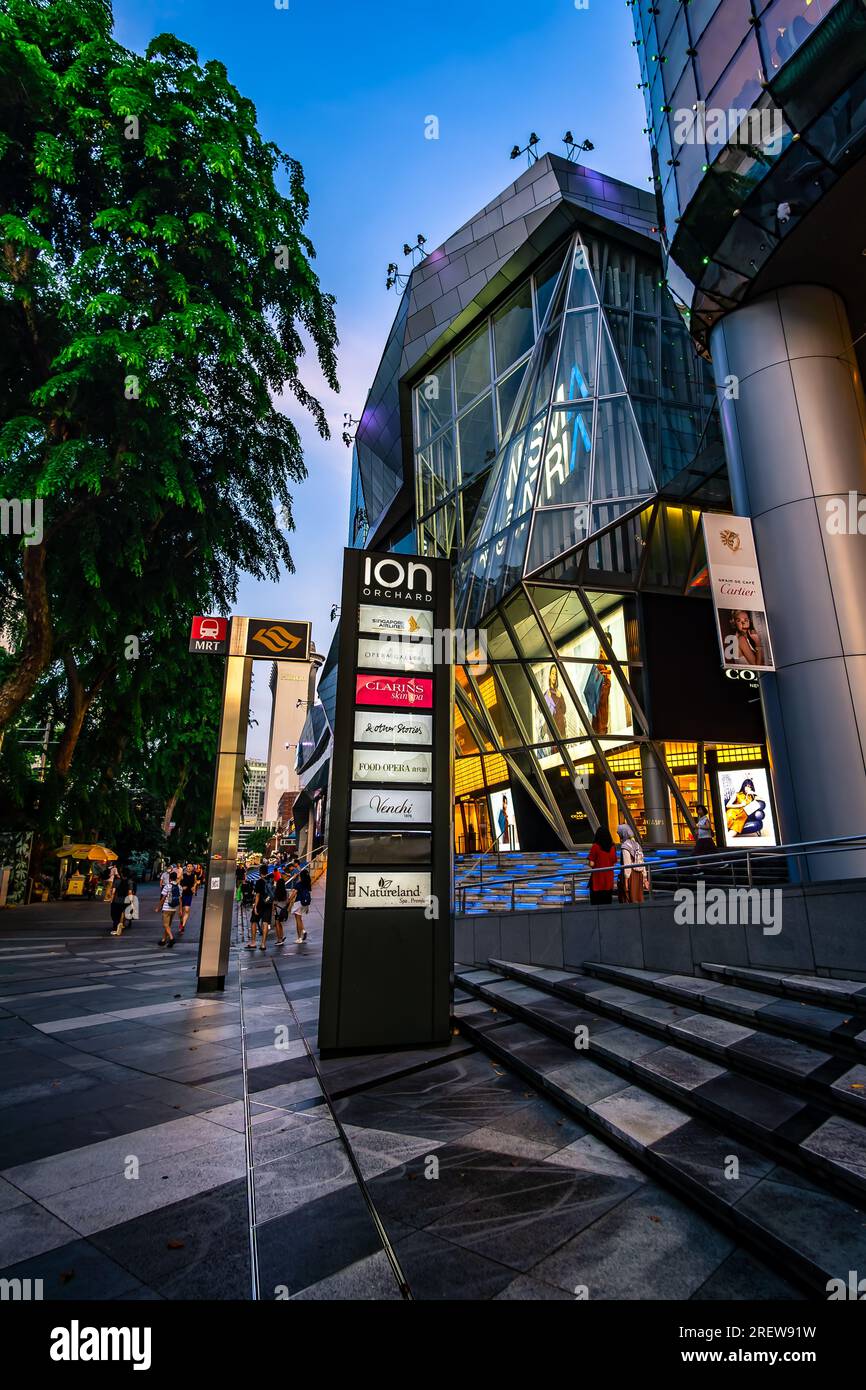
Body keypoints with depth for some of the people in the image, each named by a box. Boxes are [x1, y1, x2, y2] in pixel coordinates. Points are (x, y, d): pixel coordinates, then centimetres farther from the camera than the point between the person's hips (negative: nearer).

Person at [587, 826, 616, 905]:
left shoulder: (595, 847, -13)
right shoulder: (612, 847, -1)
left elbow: (591, 864, -14)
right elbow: (614, 863, 4)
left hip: (597, 878, -4)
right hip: (609, 878, 4)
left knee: (596, 901, 4)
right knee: (607, 900, 12)